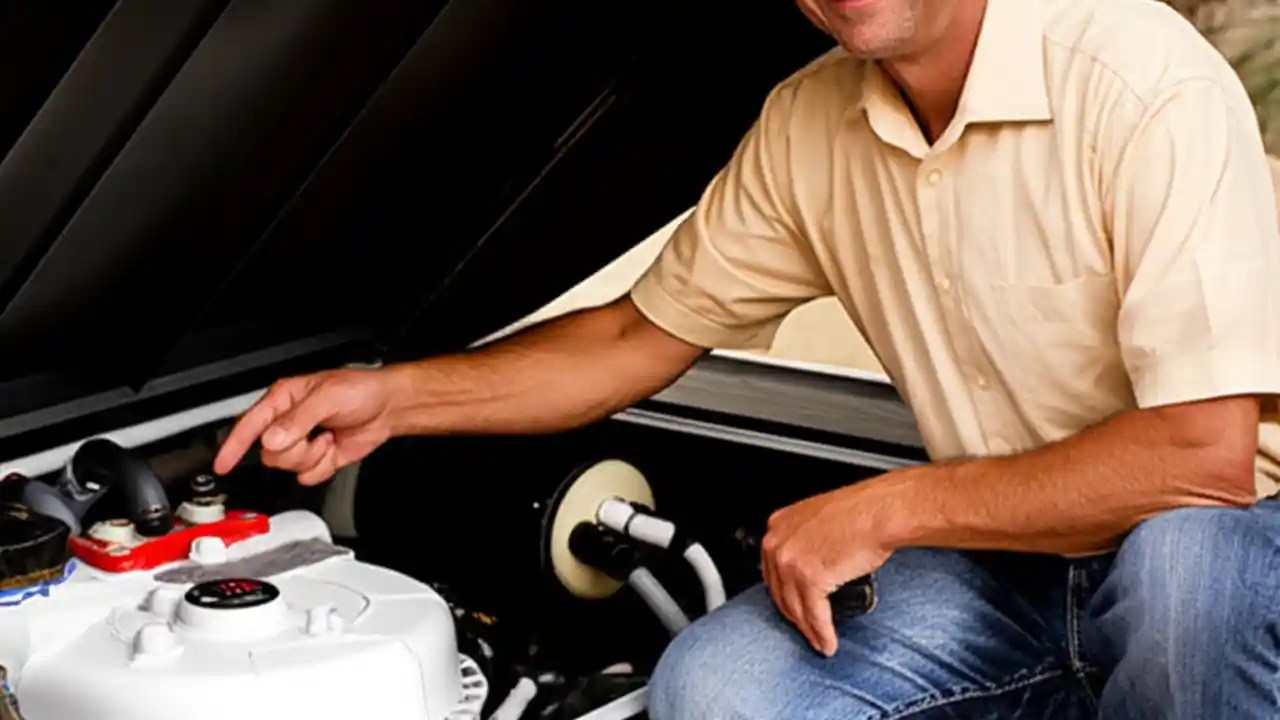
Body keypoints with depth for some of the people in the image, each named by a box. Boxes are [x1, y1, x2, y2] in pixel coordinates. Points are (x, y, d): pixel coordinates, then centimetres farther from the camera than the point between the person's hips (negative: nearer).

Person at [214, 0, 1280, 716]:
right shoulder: (807, 126, -1)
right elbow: (643, 336, 8)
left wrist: (888, 508, -23)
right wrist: (392, 399, -4)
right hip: (997, 557, 5)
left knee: (1181, 555, -39)